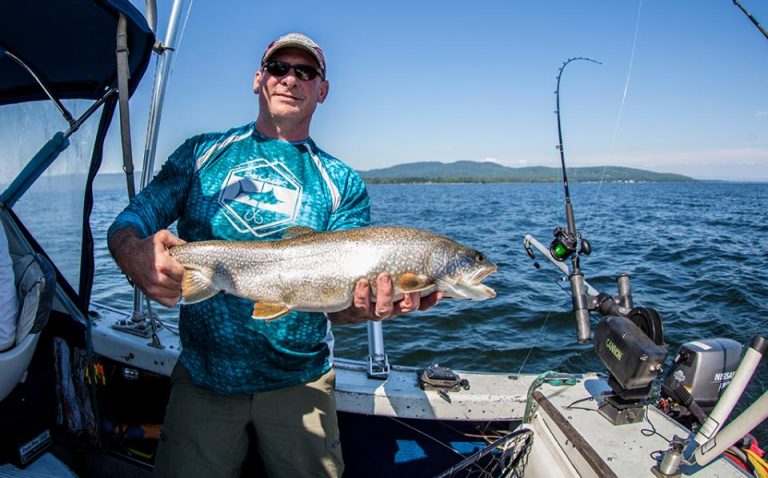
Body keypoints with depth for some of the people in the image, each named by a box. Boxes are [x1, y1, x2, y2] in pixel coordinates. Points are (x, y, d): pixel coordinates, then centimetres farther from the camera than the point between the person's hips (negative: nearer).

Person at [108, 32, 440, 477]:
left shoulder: (343, 184, -1)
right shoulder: (203, 152, 3)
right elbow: (126, 224, -2)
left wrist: (366, 306, -30)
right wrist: (137, 257, -27)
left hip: (299, 382, 0)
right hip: (202, 373, 1)